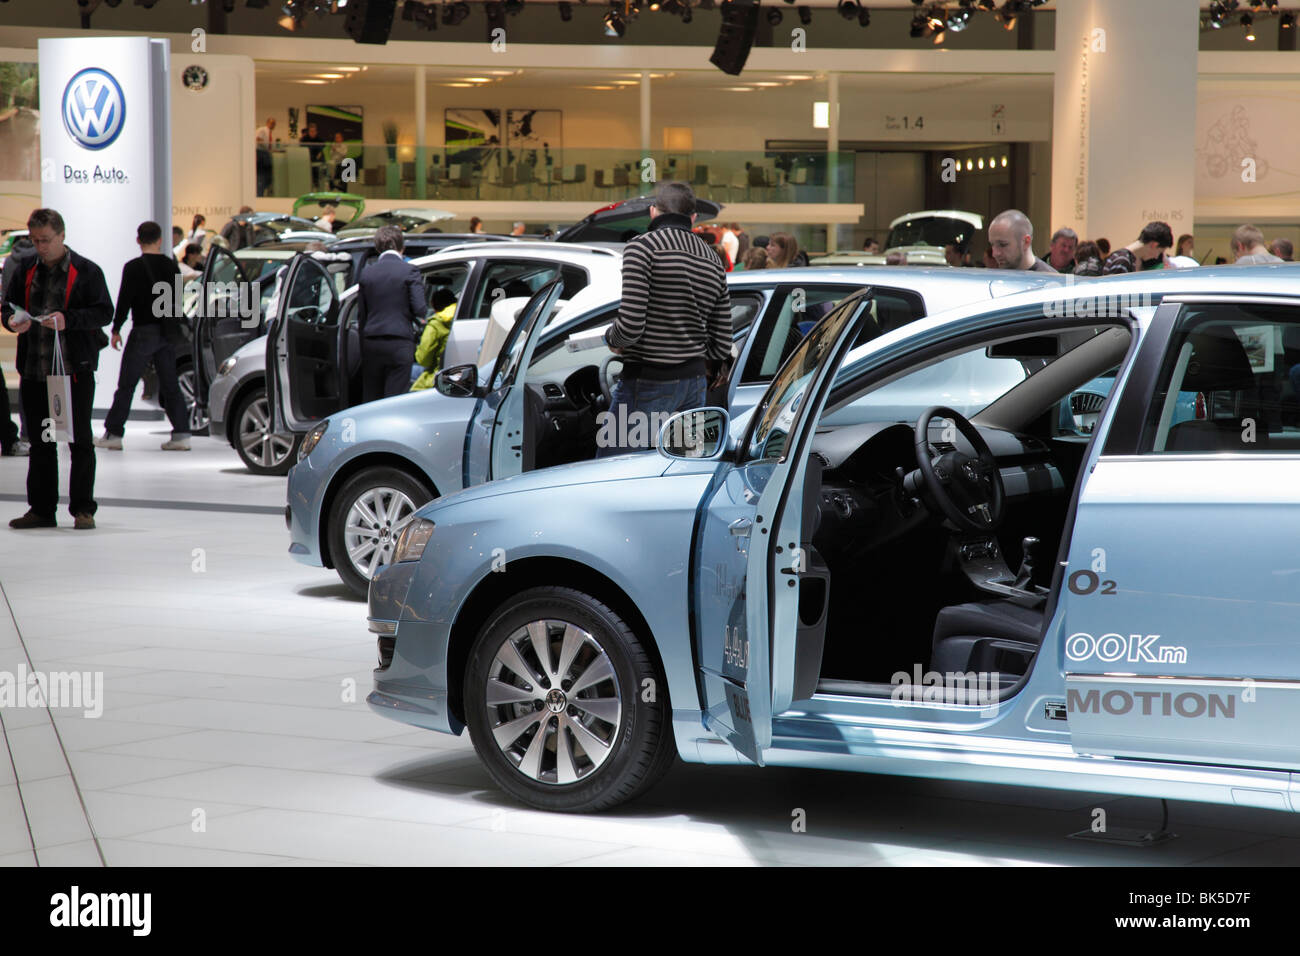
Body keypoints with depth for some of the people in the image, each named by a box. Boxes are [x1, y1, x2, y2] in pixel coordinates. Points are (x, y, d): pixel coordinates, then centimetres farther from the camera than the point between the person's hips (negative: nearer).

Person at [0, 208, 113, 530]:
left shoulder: (87, 271, -2)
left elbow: (104, 312, -7)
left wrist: (68, 320, -21)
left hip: (76, 369, -5)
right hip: (34, 369, 5)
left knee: (80, 440, -1)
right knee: (40, 442, 10)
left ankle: (83, 509, 4)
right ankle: (41, 509, 15)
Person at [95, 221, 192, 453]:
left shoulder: (134, 267, -10)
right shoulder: (171, 266, 6)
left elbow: (124, 301, -11)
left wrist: (116, 330, -2)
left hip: (144, 330, -5)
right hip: (167, 332, 5)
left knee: (126, 384, 1)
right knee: (170, 384, 7)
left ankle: (113, 434, 2)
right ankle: (181, 434, 1)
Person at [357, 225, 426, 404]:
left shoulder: (367, 273, 7)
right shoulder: (409, 271, -5)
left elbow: (361, 315, 11)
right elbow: (419, 309, -10)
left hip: (371, 344, 4)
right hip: (399, 344, -4)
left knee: (370, 398, 10)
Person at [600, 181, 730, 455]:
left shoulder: (642, 247, -9)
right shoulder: (713, 262, 13)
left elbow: (631, 325, -18)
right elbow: (722, 344, 11)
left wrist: (612, 340, 4)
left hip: (648, 382, -7)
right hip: (695, 382, 7)